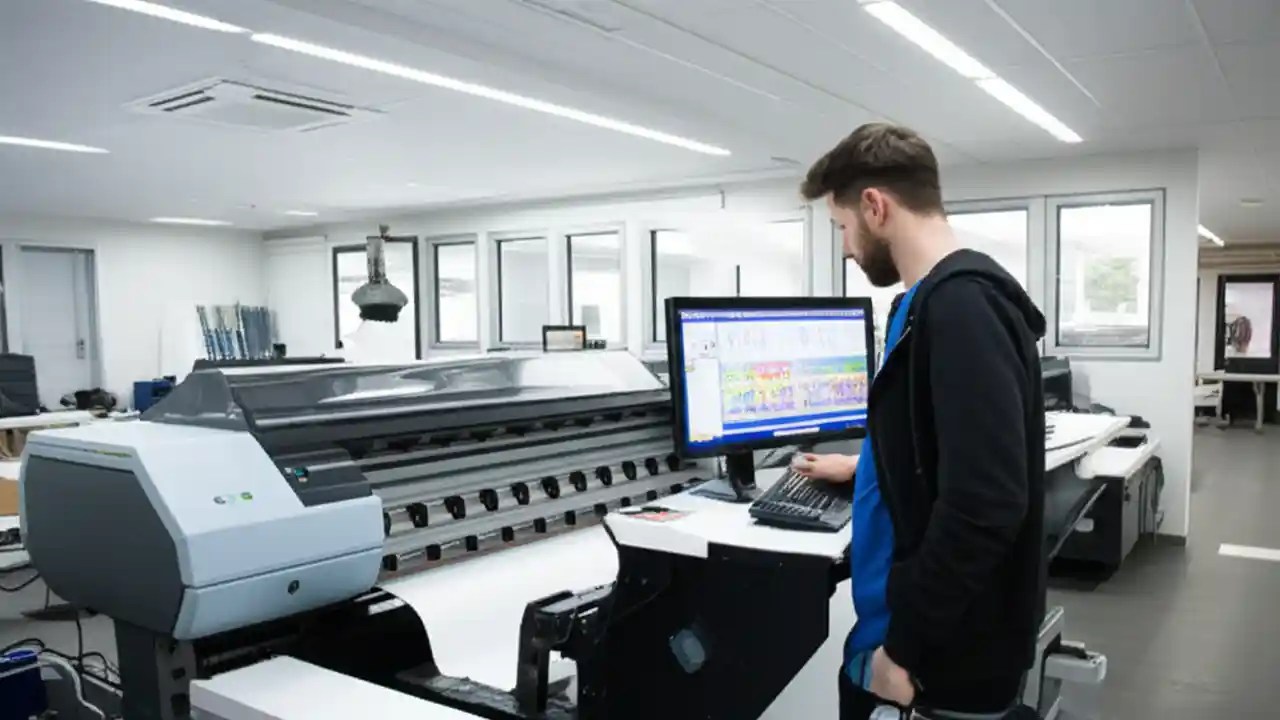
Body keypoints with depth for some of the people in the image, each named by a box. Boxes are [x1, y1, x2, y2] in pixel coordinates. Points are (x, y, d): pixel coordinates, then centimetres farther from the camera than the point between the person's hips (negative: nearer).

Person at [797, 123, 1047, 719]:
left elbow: (983, 505, -29)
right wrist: (860, 470, 34)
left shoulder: (963, 304, -22)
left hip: (946, 660, -9)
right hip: (902, 625, 9)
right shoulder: (932, 301, 10)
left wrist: (905, 646, -22)